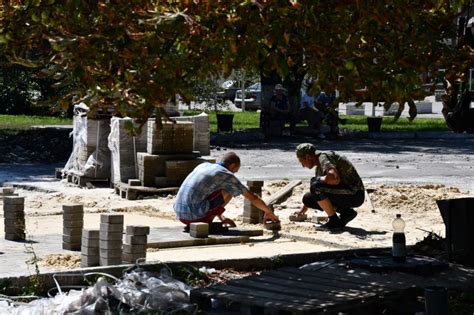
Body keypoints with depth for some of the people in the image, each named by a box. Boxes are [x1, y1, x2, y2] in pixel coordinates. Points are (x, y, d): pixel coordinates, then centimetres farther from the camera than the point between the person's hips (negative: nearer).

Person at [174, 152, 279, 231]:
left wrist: (222, 217, 33)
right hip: (194, 214, -7)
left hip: (180, 215, 7)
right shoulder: (227, 175, 2)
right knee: (228, 191, 6)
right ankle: (205, 223, 3)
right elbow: (253, 198, 10)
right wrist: (269, 213, 24)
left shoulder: (203, 165, 22)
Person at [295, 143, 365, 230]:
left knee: (315, 186, -25)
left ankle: (334, 221, -14)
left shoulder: (323, 157, -14)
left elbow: (335, 179, -33)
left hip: (354, 194, -10)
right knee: (308, 198, 9)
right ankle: (346, 212, 7)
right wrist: (305, 206, 45)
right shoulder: (319, 167, 16)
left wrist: (318, 179, -12)